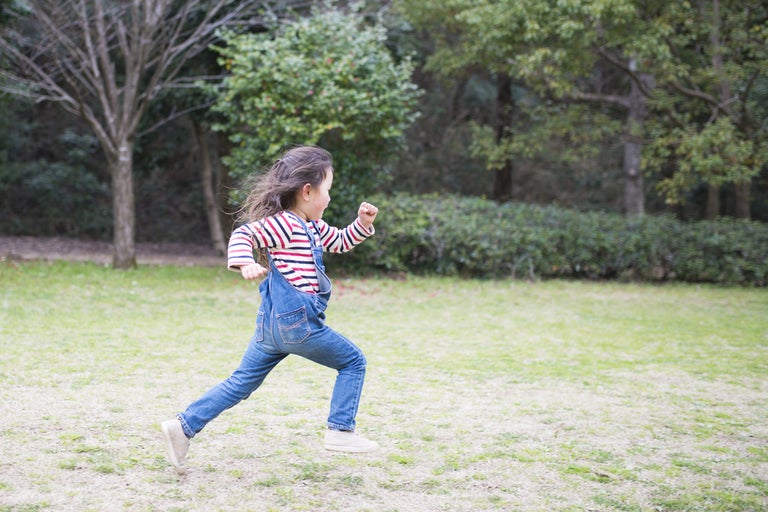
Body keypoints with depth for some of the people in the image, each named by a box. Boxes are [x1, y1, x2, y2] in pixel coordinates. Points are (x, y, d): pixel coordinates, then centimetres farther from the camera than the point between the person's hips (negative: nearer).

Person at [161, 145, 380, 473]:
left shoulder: (313, 227, 19)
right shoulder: (283, 224, -11)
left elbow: (341, 242, 33)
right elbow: (244, 234, -20)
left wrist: (363, 223, 15)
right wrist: (244, 263, -39)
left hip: (272, 324, 10)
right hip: (295, 322, -10)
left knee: (241, 383, 11)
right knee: (353, 362, 6)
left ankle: (184, 426, 8)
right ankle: (341, 431, 5)